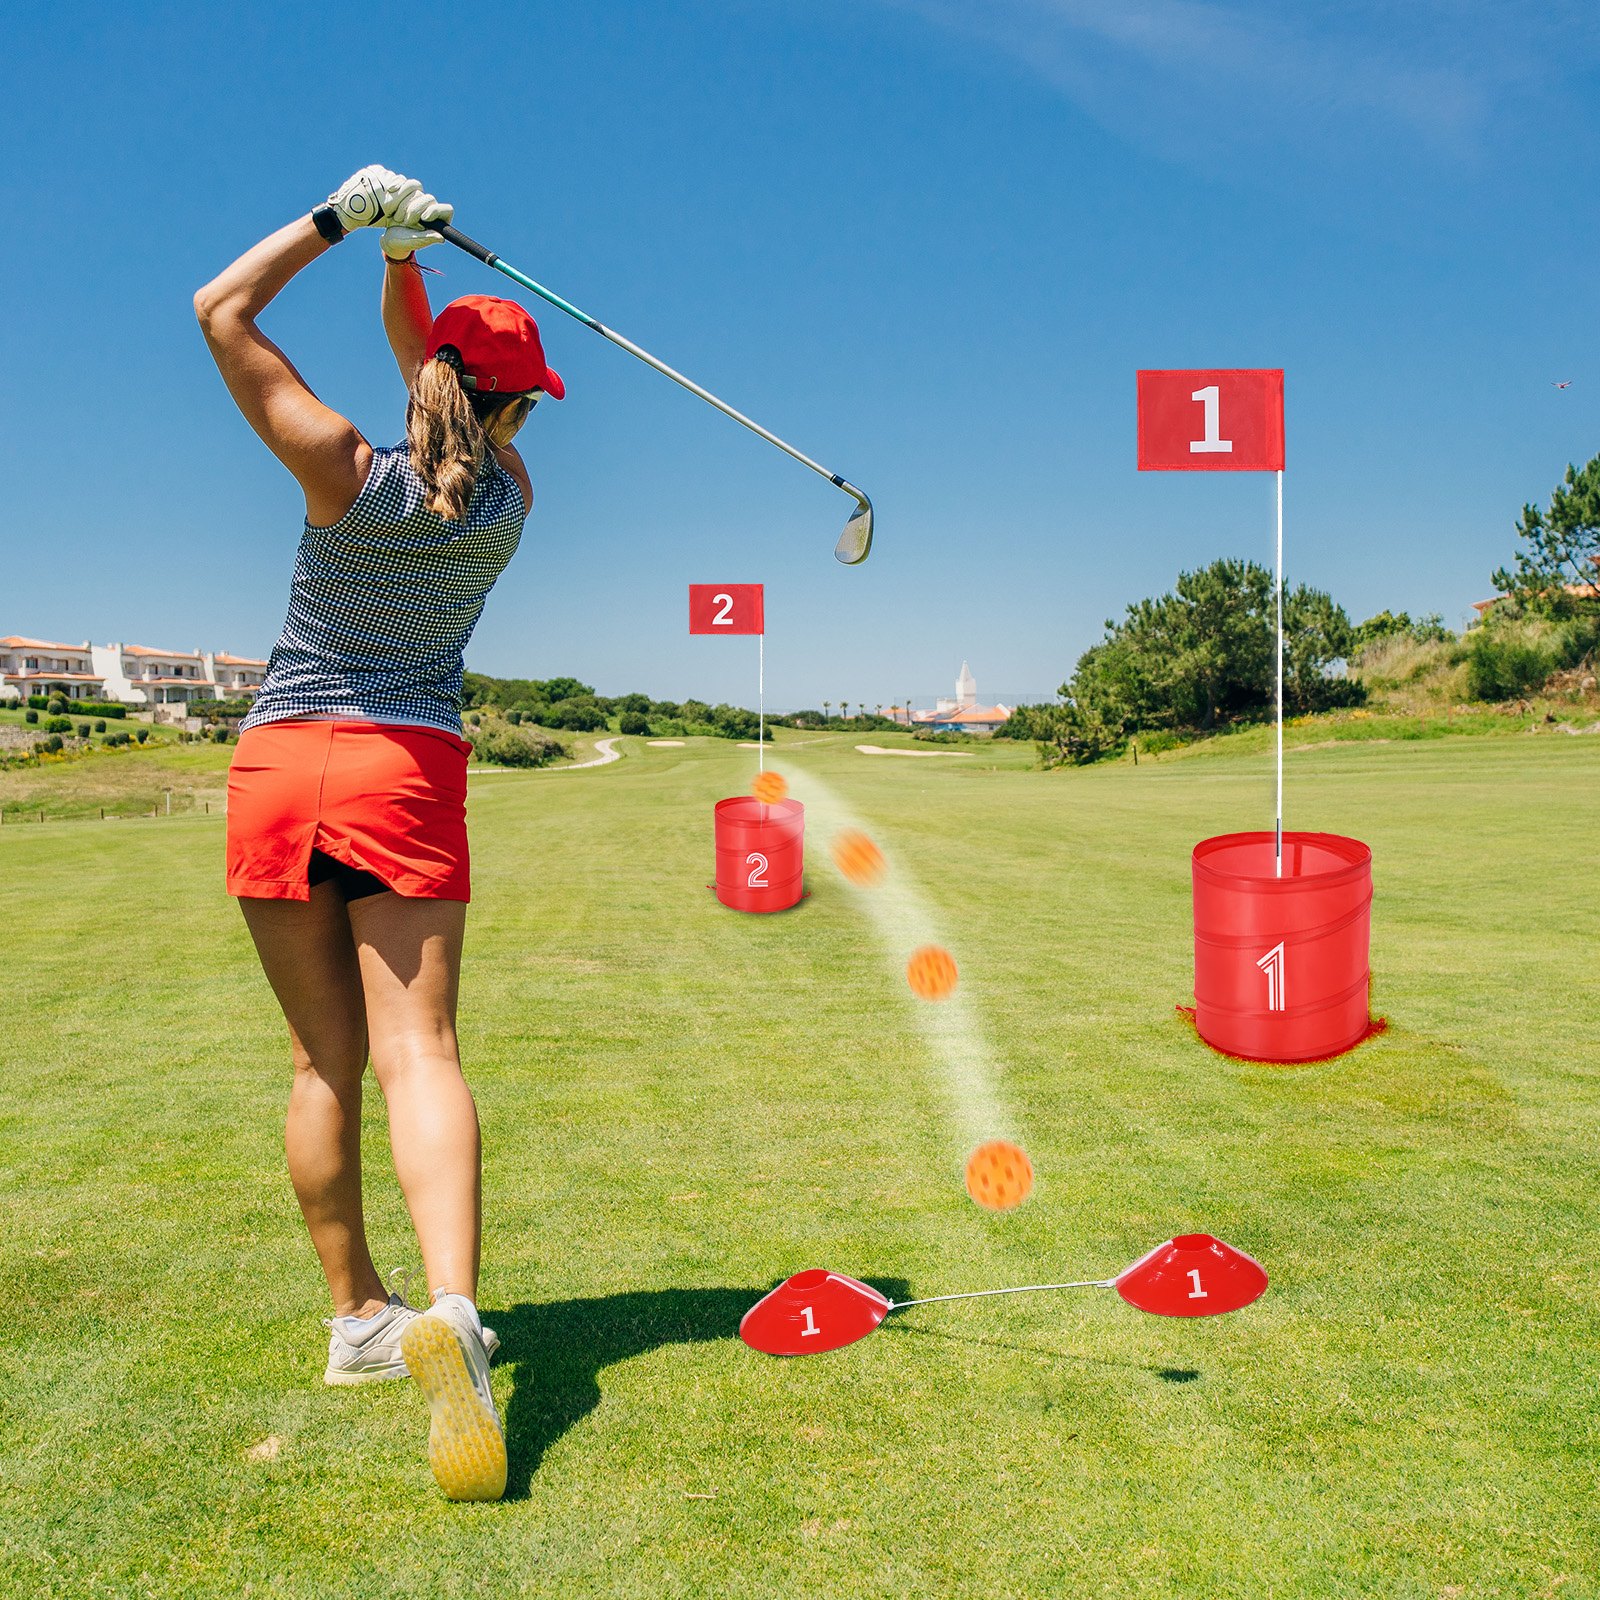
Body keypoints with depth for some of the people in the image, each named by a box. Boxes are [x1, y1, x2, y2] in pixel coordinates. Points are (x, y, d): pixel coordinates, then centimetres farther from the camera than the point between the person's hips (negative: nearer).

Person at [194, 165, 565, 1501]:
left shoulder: (349, 473, -5)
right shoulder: (507, 501, 2)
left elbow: (221, 311, 3)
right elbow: (436, 381, 22)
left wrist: (349, 219, 5)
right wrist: (402, 256, 15)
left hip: (281, 766, 0)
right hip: (410, 775, 0)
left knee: (326, 1062, 9)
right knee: (416, 1051, -7)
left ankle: (359, 1316, 18)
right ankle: (449, 1307, -27)